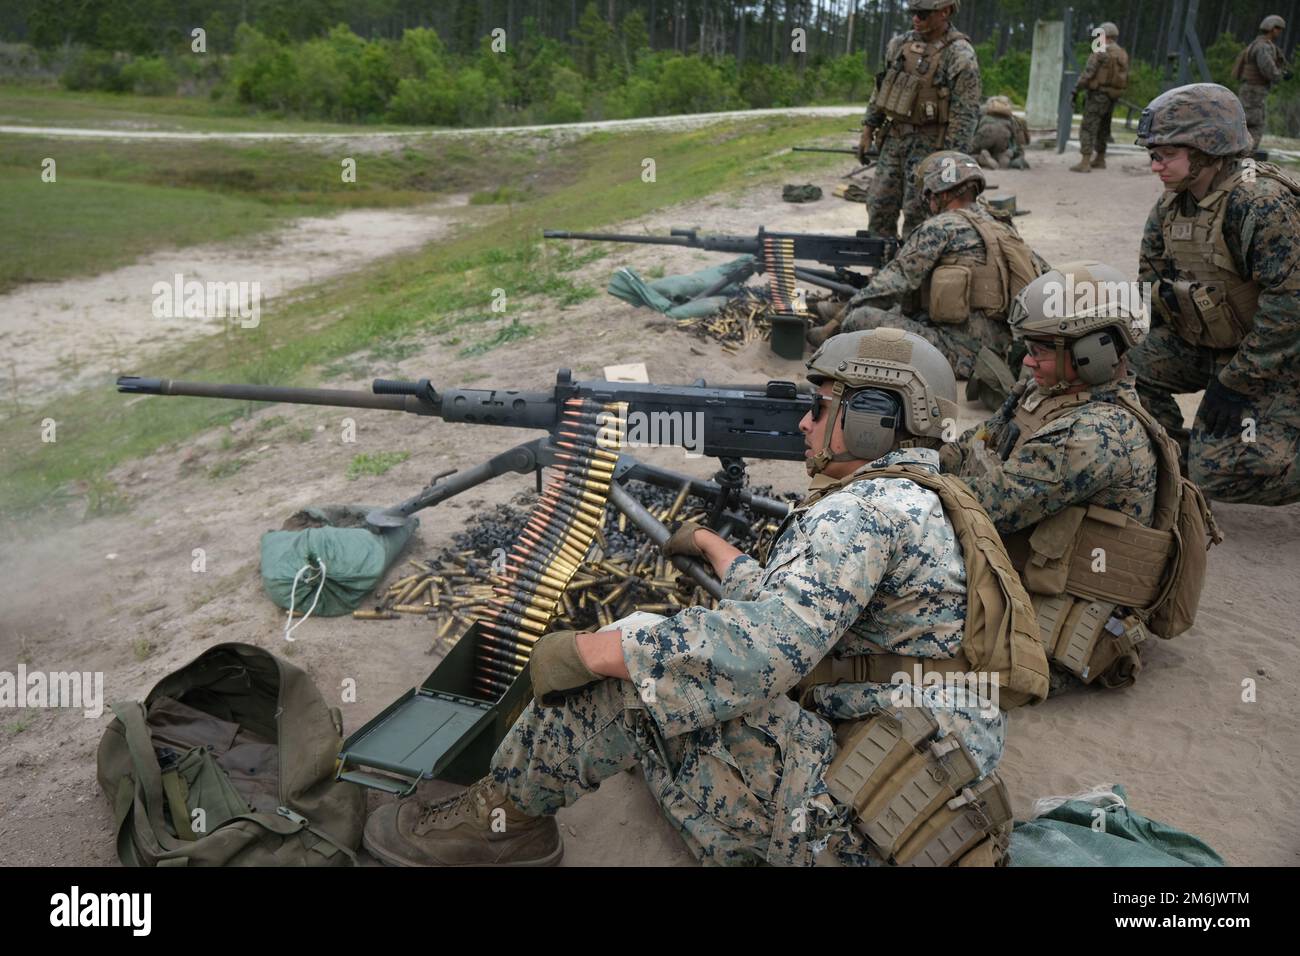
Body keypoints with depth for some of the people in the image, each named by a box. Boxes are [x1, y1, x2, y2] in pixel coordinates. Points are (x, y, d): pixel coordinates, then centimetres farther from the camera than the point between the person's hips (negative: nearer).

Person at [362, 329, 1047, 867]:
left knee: (625, 672, -12)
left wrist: (590, 651, -22)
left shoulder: (864, 509, -16)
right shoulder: (921, 501, 16)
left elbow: (763, 646, -30)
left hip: (866, 821, -10)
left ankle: (501, 819, 8)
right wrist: (711, 544, 33)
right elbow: (781, 608, 22)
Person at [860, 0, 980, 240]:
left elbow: (965, 114, -15)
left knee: (917, 213, -5)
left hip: (929, 144, -6)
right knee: (879, 206, 7)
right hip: (894, 138, 6)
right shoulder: (902, 43, 7)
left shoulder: (960, 56, -12)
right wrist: (868, 130, 13)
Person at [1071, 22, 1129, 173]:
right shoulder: (1123, 54, 11)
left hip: (1098, 94, -8)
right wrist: (1117, 93, 20)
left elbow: (1087, 73, -17)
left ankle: (1085, 163, -15)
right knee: (1103, 128, 19)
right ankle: (1100, 159, 26)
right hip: (1113, 96, 8)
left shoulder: (1101, 52, -12)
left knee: (1088, 128, -8)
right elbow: (1125, 79, 12)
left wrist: (1076, 89, -12)